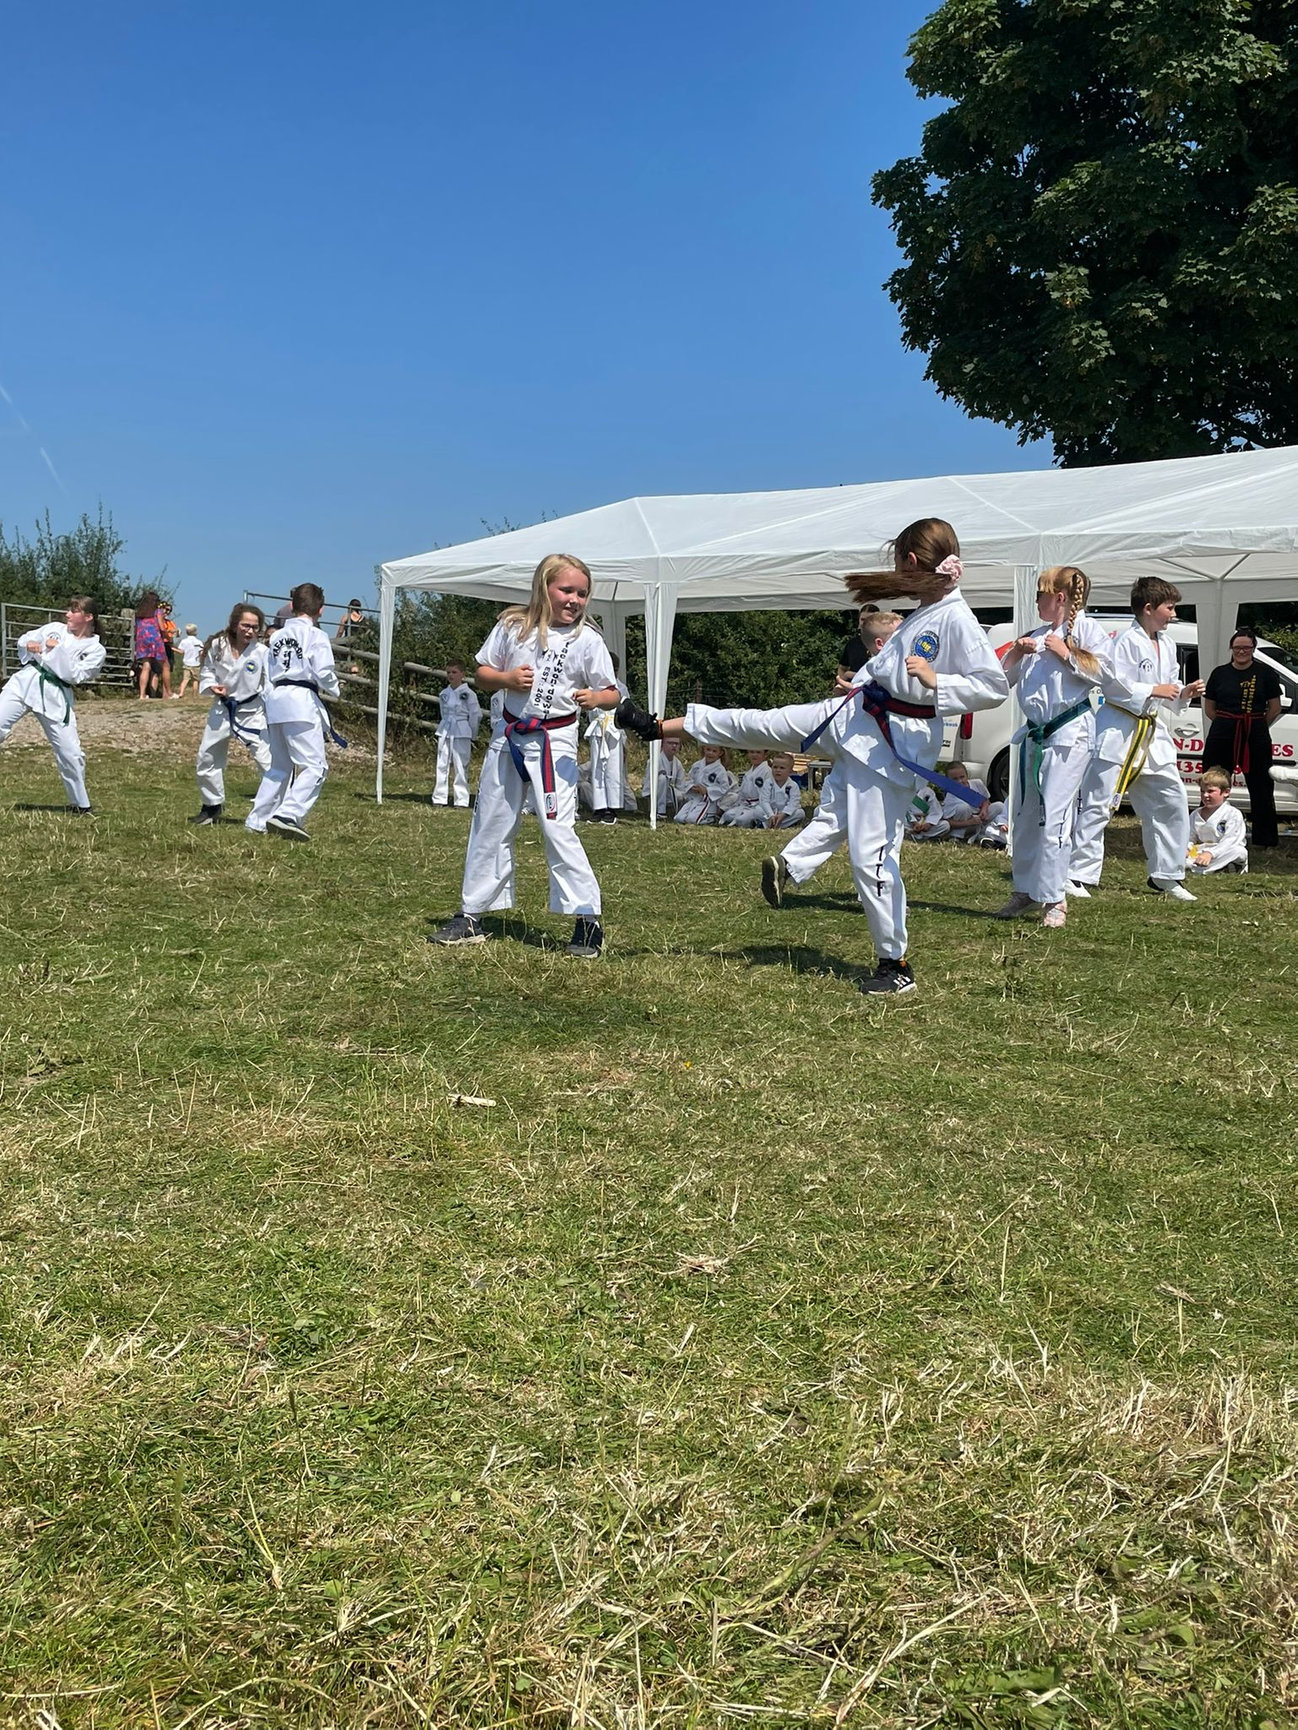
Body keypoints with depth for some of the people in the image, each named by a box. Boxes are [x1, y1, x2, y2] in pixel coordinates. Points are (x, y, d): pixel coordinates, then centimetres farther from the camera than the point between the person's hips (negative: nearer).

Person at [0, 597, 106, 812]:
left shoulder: (96, 650, 1)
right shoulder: (55, 628, 11)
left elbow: (75, 675, -10)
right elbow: (23, 640, 16)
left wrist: (58, 649, -14)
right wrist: (29, 646, -6)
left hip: (56, 697, -2)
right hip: (26, 682, 2)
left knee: (70, 753, -3)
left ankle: (80, 805, 18)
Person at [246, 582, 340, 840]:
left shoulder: (277, 636, 15)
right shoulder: (315, 636, -5)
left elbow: (269, 673, 18)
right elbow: (324, 673, -11)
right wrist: (333, 689, 7)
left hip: (275, 701, 8)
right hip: (302, 702, -8)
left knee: (279, 766, 19)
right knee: (314, 766, -9)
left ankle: (257, 821, 21)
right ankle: (287, 815, -25)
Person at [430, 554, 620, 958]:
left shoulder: (587, 639, -6)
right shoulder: (512, 626, 1)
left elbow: (612, 695, -3)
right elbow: (482, 674, 9)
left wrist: (594, 698, -25)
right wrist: (506, 678, -12)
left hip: (554, 741, -4)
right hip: (508, 737, 4)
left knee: (558, 830, -14)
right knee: (489, 827, 12)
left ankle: (587, 920, -4)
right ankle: (471, 917, 25)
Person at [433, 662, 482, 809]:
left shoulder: (468, 693, -5)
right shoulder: (443, 694, 9)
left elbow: (476, 715, -3)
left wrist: (472, 735, 1)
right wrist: (444, 728, 12)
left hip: (462, 733, -4)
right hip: (445, 732, 4)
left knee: (461, 766, -3)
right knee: (442, 765, 5)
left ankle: (462, 800, 2)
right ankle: (439, 798, 11)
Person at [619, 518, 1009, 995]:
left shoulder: (957, 620, -18)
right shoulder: (925, 613, 9)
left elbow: (995, 686, -23)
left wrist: (935, 682, -28)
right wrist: (869, 678, 14)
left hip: (895, 744, -9)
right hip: (856, 714, 9)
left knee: (872, 854, -5)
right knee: (761, 724, 12)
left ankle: (895, 964, 9)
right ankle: (661, 727, 27)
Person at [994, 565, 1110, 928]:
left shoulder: (1087, 629, -2)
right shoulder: (1035, 635, 16)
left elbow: (1102, 672, -13)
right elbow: (1004, 678, 17)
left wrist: (1066, 653, -14)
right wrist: (1015, 653, 0)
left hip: (1070, 732, -8)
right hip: (1034, 733, 8)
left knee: (1054, 816, -13)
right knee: (1025, 815, 12)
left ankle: (1054, 898, -7)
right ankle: (1024, 890, 25)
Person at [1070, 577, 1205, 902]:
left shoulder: (1167, 646, 15)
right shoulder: (1127, 641, -11)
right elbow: (1112, 683, -19)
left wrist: (1184, 693, 3)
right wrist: (1153, 691, -16)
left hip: (1153, 733, 8)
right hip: (1119, 730, -8)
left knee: (1172, 802, 9)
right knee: (1097, 804, -7)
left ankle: (1167, 875, 20)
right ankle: (1079, 875, -2)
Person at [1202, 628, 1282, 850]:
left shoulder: (1266, 673, 1)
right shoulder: (1220, 673, 6)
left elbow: (1274, 708, 4)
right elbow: (1209, 709, 11)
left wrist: (1257, 727, 6)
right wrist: (1227, 724, 5)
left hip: (1256, 735, -2)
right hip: (1222, 734, 2)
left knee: (1261, 786, 3)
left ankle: (1266, 838, 9)